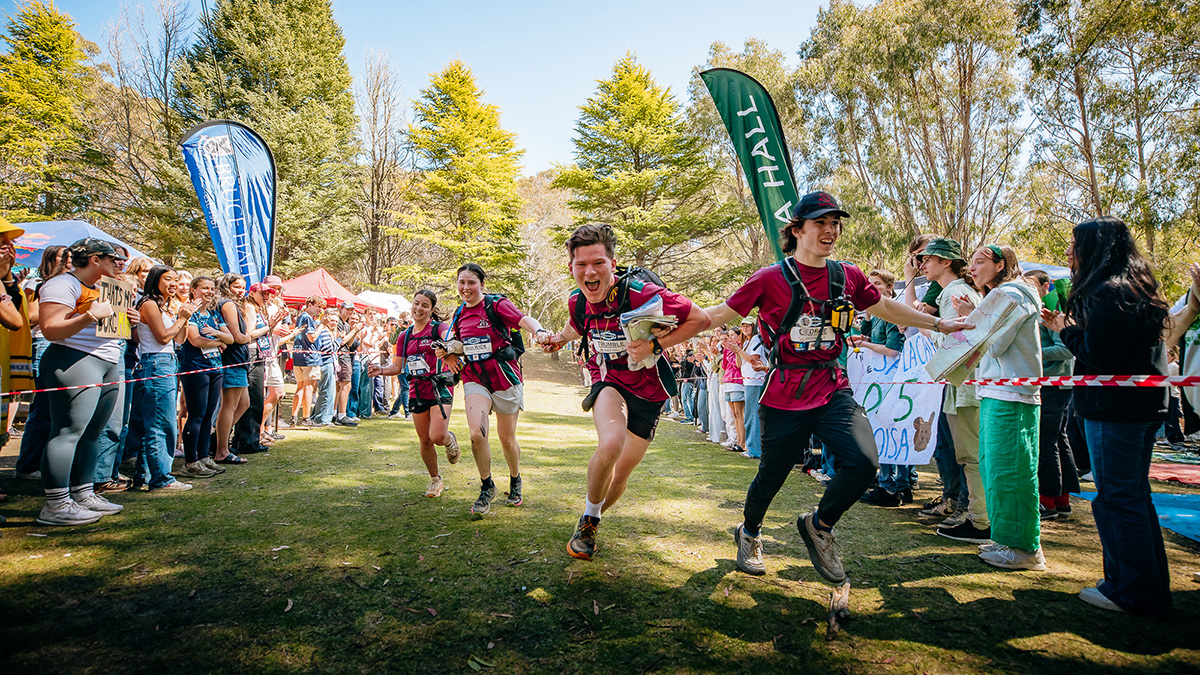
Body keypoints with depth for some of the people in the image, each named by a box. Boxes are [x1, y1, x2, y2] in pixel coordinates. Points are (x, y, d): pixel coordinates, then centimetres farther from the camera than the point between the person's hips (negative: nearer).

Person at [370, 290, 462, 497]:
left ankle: (450, 440, 18)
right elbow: (398, 366, 15)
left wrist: (448, 344, -50)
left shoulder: (438, 328, -4)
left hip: (440, 388, -5)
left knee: (437, 436, -20)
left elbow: (449, 338, -27)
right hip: (418, 392, 5)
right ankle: (435, 480, 29)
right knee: (424, 441, 8)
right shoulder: (405, 336, 12)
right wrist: (381, 370, -4)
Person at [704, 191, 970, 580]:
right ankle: (749, 533, 41)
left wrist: (940, 324, 25)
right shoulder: (770, 279, -7)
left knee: (864, 461, -17)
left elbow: (886, 308, 22)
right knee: (771, 475, 8)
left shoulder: (848, 277, 5)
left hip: (833, 390, 3)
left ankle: (818, 526, 12)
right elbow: (720, 315, -3)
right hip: (785, 396, -3)